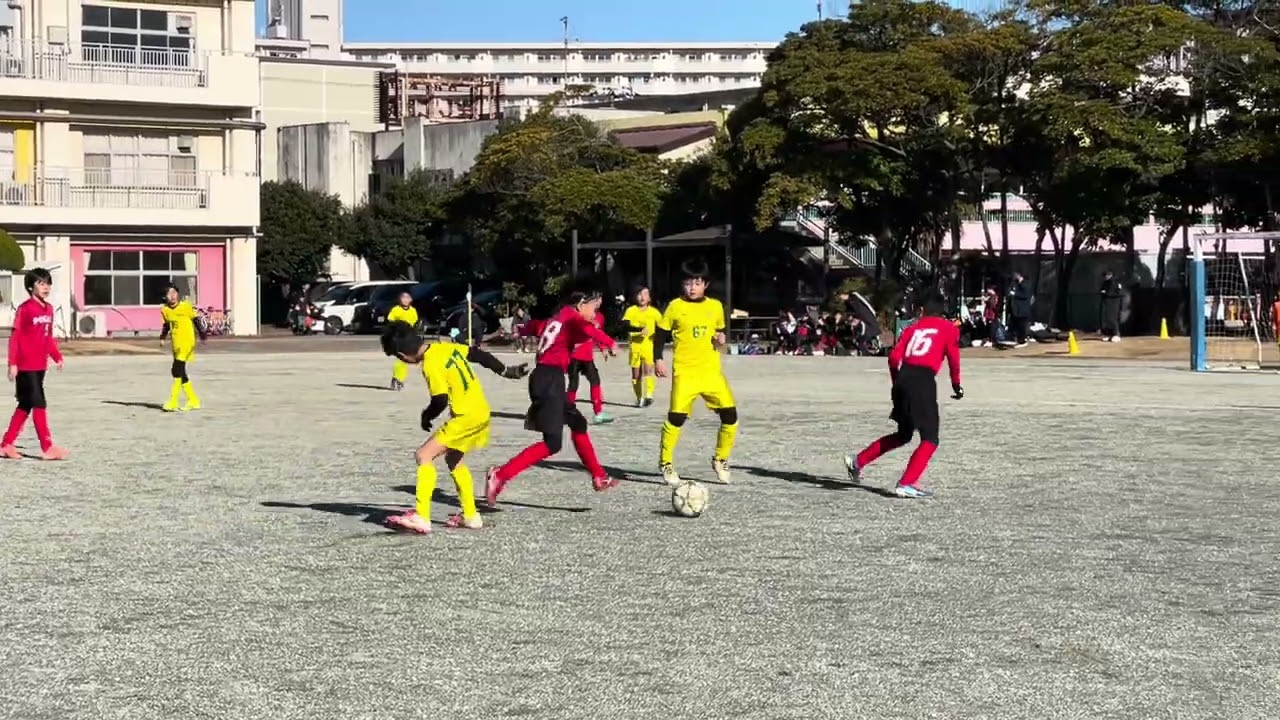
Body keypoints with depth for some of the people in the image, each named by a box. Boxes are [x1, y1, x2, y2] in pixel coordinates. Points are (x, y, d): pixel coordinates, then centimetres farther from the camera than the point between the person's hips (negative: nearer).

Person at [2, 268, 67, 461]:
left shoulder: (48, 309, 9)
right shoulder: (25, 309, -12)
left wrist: (57, 357, 8)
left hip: (40, 366, 8)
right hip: (25, 366, -8)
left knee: (26, 406, 13)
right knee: (39, 405, -7)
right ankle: (48, 448, -4)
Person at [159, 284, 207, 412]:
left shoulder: (186, 306, -7)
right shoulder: (164, 310, 6)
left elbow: (196, 320, 0)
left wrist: (202, 336, -4)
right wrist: (162, 337, 6)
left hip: (187, 342, -6)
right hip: (175, 344, 6)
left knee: (177, 371, -14)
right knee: (179, 373, 9)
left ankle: (173, 402, -13)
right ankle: (193, 401, 21)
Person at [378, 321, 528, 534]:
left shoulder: (431, 366, -19)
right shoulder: (444, 347, 6)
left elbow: (440, 401, -20)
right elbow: (478, 354, 15)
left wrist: (426, 416, 1)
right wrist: (505, 371, 27)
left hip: (466, 416, -10)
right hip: (481, 411, 10)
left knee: (424, 455, -11)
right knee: (453, 460, 24)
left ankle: (421, 517, -17)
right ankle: (470, 516, 31)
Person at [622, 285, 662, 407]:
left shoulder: (654, 312, 4)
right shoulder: (631, 310, 0)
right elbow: (626, 325, -15)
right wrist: (640, 330, -29)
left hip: (649, 346, -1)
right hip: (635, 346, 1)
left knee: (648, 369, -21)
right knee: (636, 374, 8)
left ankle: (649, 395, -27)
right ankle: (639, 398, 22)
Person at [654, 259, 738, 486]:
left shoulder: (715, 306, 8)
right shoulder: (675, 306, -1)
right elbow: (661, 334, 5)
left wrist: (721, 337, -1)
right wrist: (658, 359, -5)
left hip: (711, 371, 3)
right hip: (684, 371, -3)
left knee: (730, 415, -3)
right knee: (676, 417, -11)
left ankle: (720, 459, 18)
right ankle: (666, 463, 7)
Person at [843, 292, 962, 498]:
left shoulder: (913, 327, 19)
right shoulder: (949, 328, 9)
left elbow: (894, 357, 11)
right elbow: (953, 359, 0)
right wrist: (956, 385, 14)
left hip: (904, 377, 6)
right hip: (924, 381, -6)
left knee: (903, 435, 23)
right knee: (930, 439, 1)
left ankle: (857, 461, 25)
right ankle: (906, 484, -11)